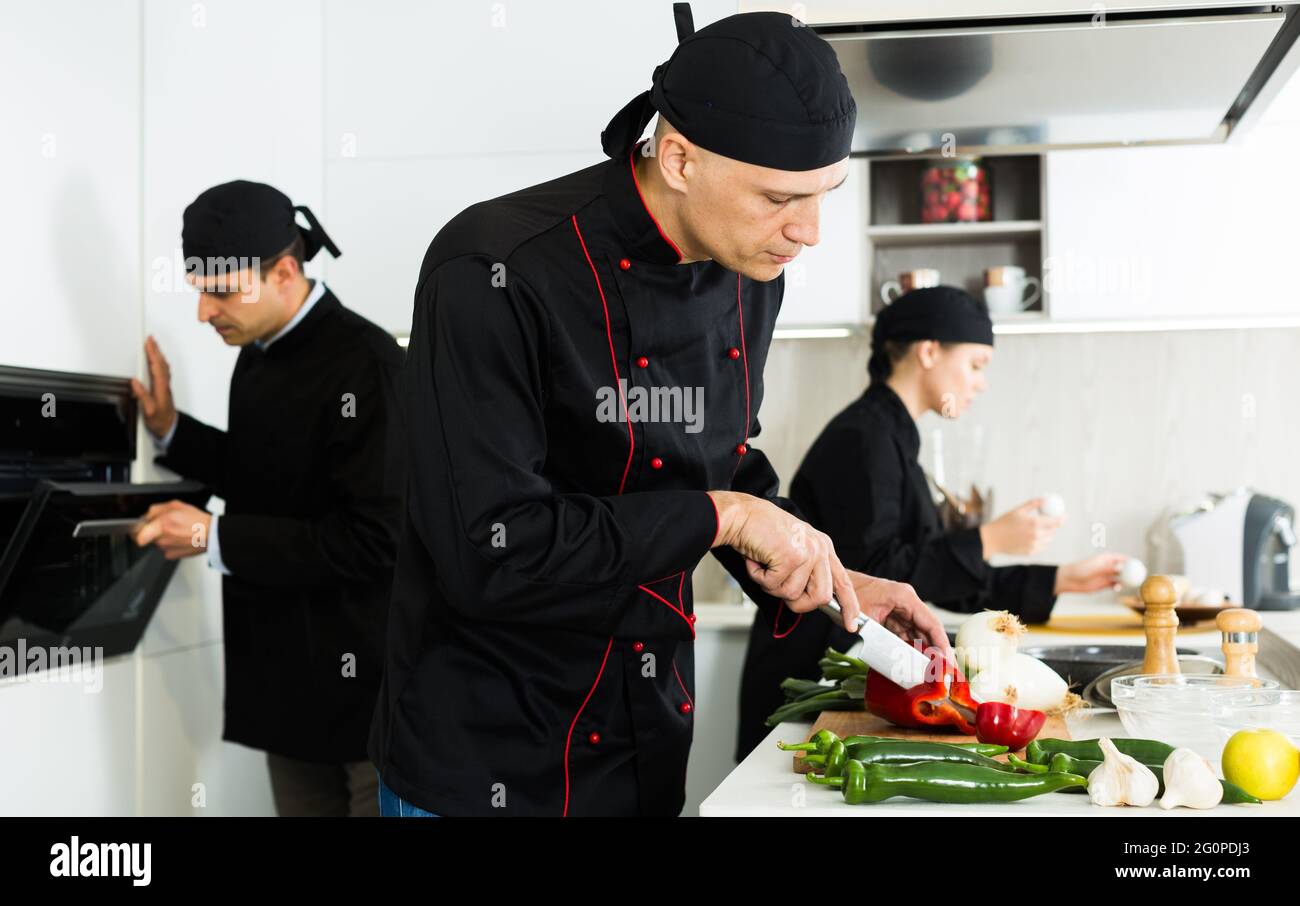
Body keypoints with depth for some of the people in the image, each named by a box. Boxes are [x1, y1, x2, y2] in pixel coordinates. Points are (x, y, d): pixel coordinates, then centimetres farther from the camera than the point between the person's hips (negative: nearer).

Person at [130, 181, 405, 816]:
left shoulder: (364, 364, -19)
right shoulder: (259, 354, 8)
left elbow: (374, 538, -23)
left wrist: (215, 538, -19)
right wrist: (170, 429, 6)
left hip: (362, 682, -8)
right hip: (287, 674, 8)